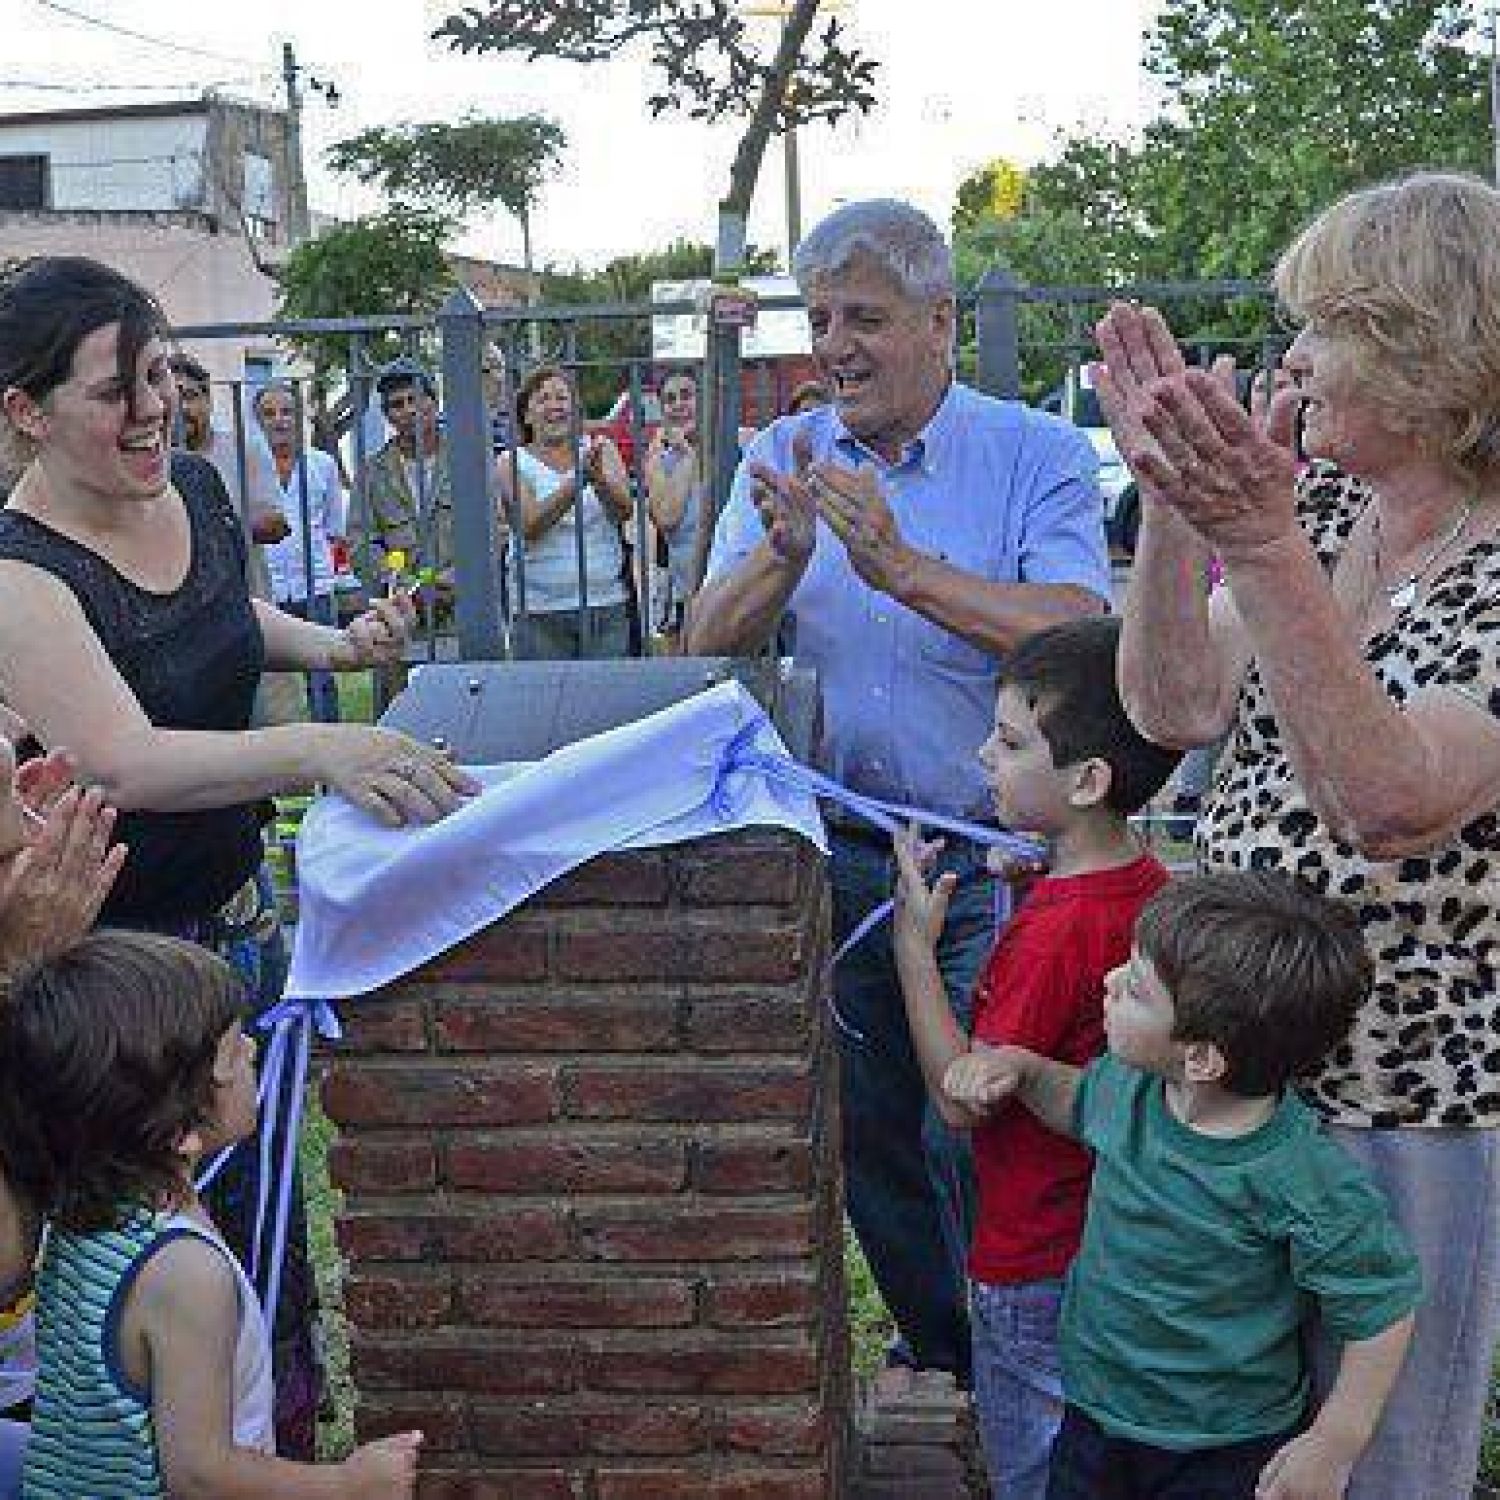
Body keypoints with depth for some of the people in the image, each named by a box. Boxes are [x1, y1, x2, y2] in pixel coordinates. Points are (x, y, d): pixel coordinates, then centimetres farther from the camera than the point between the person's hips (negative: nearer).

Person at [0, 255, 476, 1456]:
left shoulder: (196, 489, -1)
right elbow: (125, 763, -39)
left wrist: (334, 644, 4)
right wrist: (318, 751, -53)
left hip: (241, 910, 7)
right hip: (121, 949, -7)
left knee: (267, 1202, 20)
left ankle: (291, 1442, 38)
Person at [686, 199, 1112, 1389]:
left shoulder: (1038, 457, -6)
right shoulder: (784, 460, 6)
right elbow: (711, 647, -2)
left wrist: (908, 569, -30)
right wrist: (783, 557, -22)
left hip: (990, 864, -4)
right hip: (834, 859, 4)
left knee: (975, 1137, -2)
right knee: (868, 1135, 15)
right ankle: (938, 1349, 37)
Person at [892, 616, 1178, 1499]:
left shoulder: (1056, 931, -30)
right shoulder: (1150, 885, -3)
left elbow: (962, 1097, -23)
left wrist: (915, 944, -20)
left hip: (1035, 1260, -9)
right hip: (1112, 1231, 9)